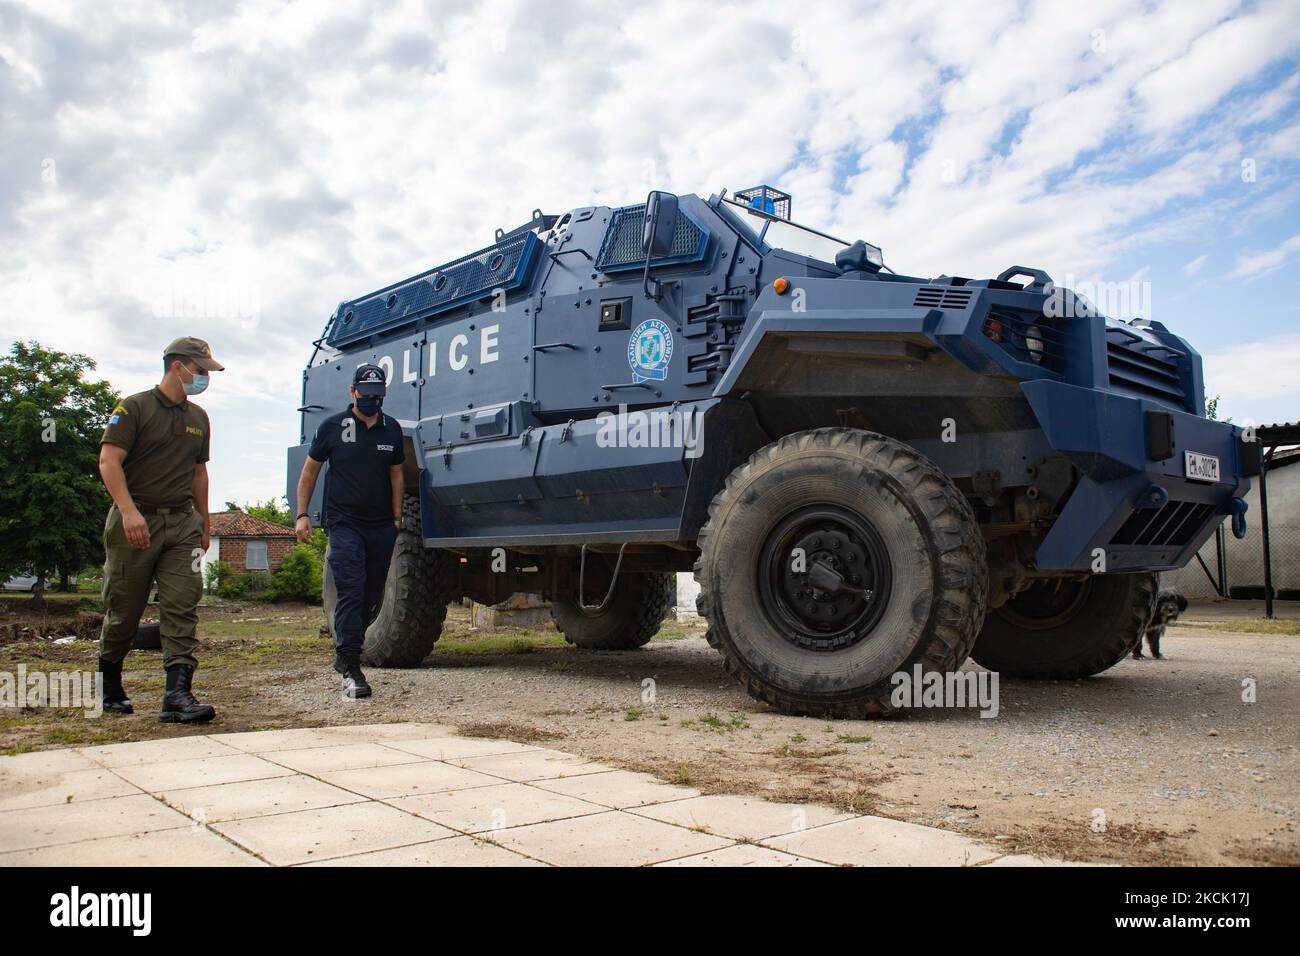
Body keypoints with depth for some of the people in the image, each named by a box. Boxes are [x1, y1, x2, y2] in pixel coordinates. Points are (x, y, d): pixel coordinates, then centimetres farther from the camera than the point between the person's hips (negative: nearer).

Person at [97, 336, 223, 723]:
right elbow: (109, 461, -12)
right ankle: (109, 685, 28)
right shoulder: (135, 408, -3)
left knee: (182, 607, -9)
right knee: (124, 610, 6)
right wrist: (128, 510, -25)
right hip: (135, 521, -4)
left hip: (182, 522, 5)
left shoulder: (198, 418, 16)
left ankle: (177, 694, -13)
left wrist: (204, 521, 20)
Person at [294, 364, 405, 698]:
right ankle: (350, 668, -13)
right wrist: (302, 514, 1)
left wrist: (397, 516, 9)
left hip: (382, 527, 4)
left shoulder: (391, 430, 9)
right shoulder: (332, 427, 0)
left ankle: (346, 653, 26)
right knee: (351, 592, -14)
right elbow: (310, 471, 7)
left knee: (371, 596, 9)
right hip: (344, 524, -4)